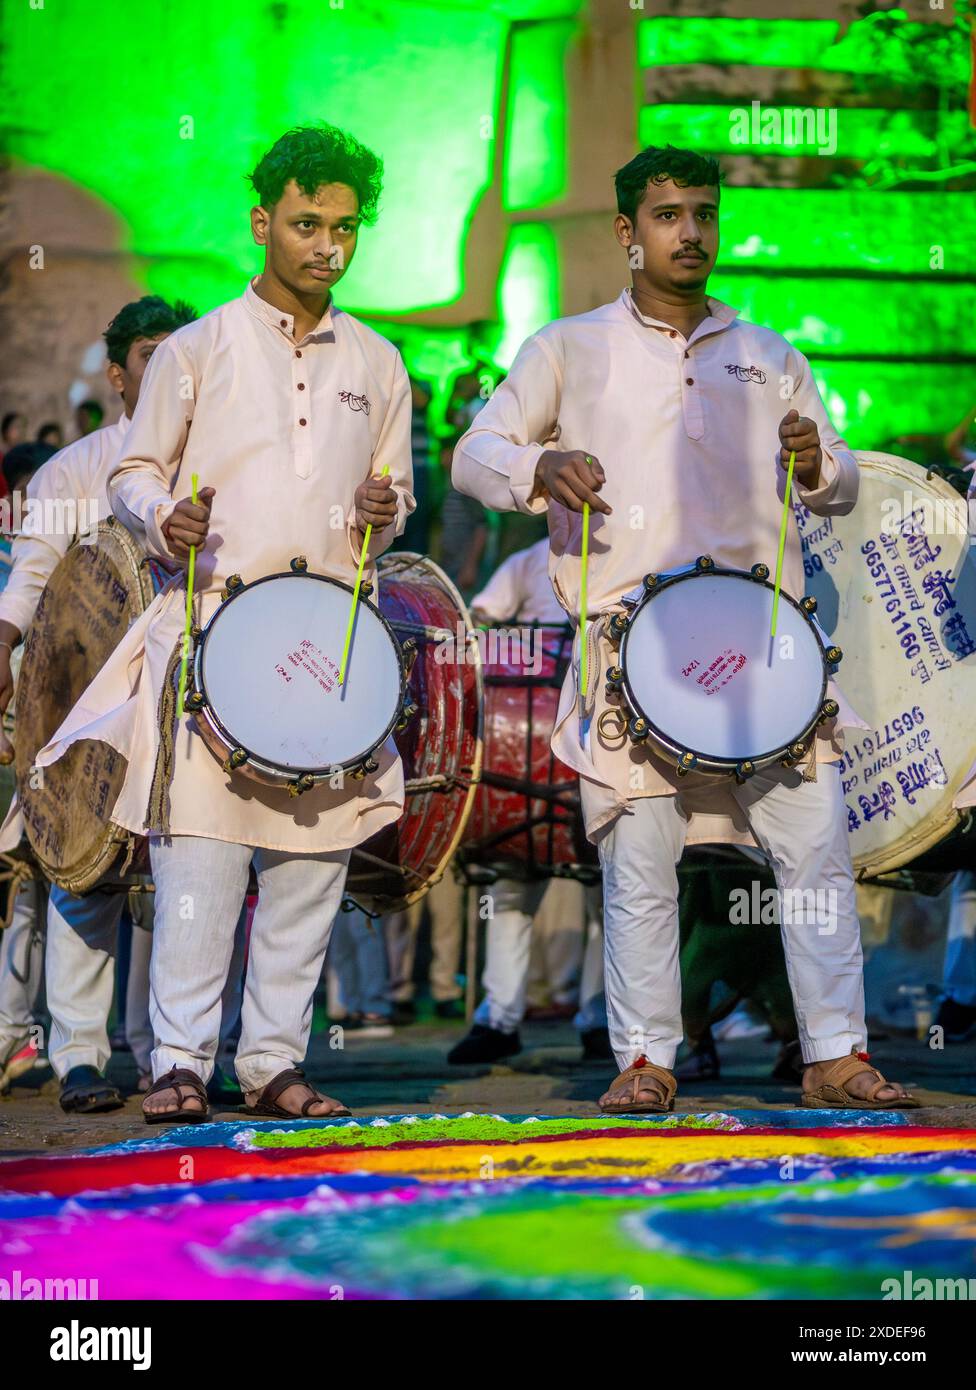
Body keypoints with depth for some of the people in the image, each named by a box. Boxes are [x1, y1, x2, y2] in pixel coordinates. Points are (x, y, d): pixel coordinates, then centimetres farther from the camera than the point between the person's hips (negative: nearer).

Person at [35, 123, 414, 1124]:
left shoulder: (376, 366, 14)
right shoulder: (199, 349, 6)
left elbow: (397, 500, 21)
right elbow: (134, 473, 8)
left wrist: (383, 512, -2)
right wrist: (166, 519, -13)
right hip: (214, 626, -3)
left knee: (312, 858, 2)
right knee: (200, 851, -11)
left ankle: (274, 1061, 9)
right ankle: (180, 1062, -5)